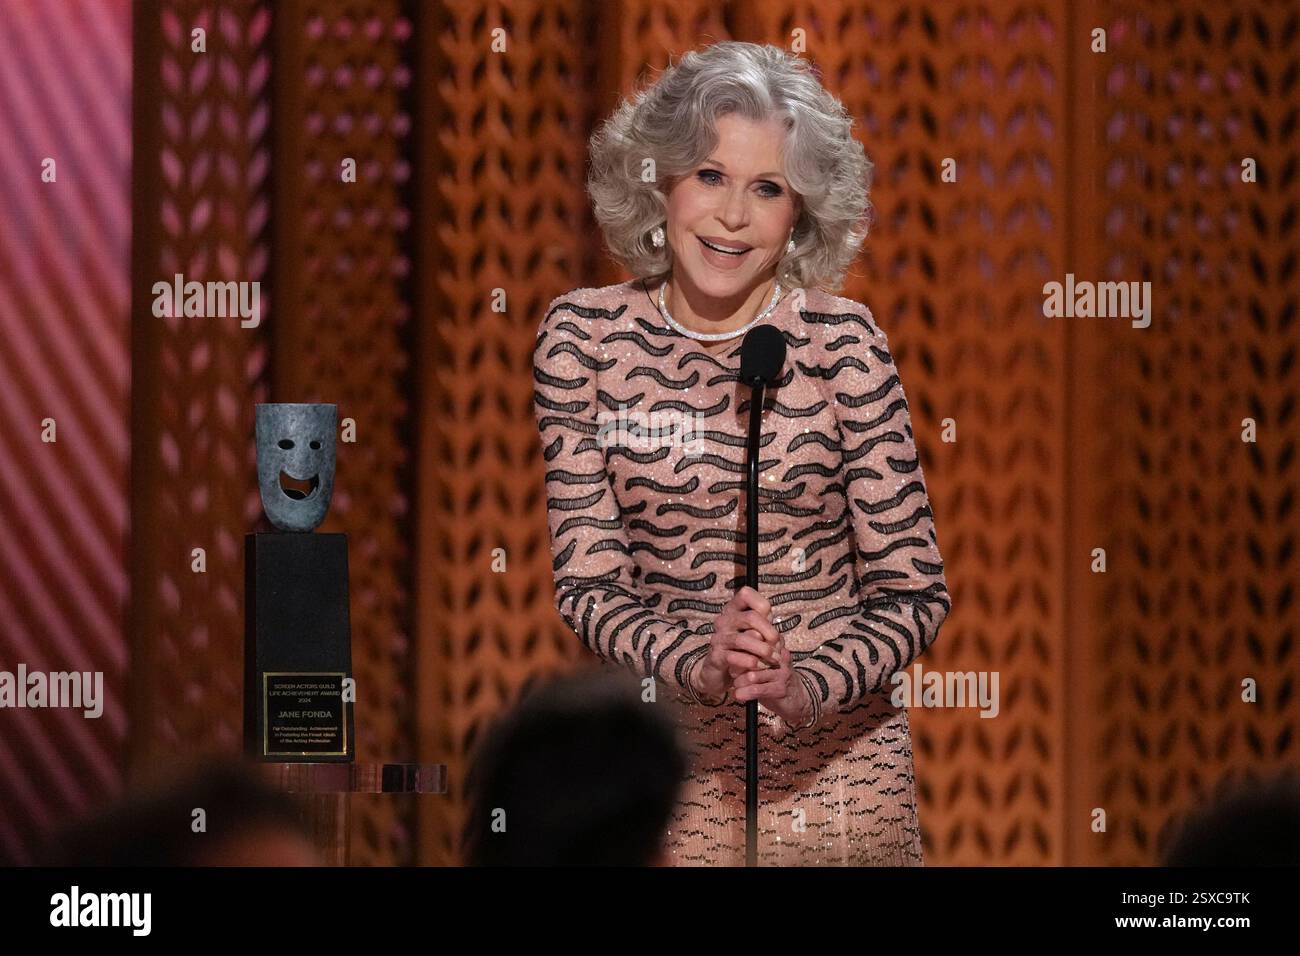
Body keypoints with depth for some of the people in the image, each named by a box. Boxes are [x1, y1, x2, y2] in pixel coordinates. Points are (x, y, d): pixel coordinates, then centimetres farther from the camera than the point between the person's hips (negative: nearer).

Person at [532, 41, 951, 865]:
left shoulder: (840, 340, -8)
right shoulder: (584, 335, -4)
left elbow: (915, 593, -8)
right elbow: (588, 581, -6)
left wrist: (803, 690, -25)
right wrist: (699, 663, -25)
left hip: (836, 759, -1)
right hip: (665, 764, 1)